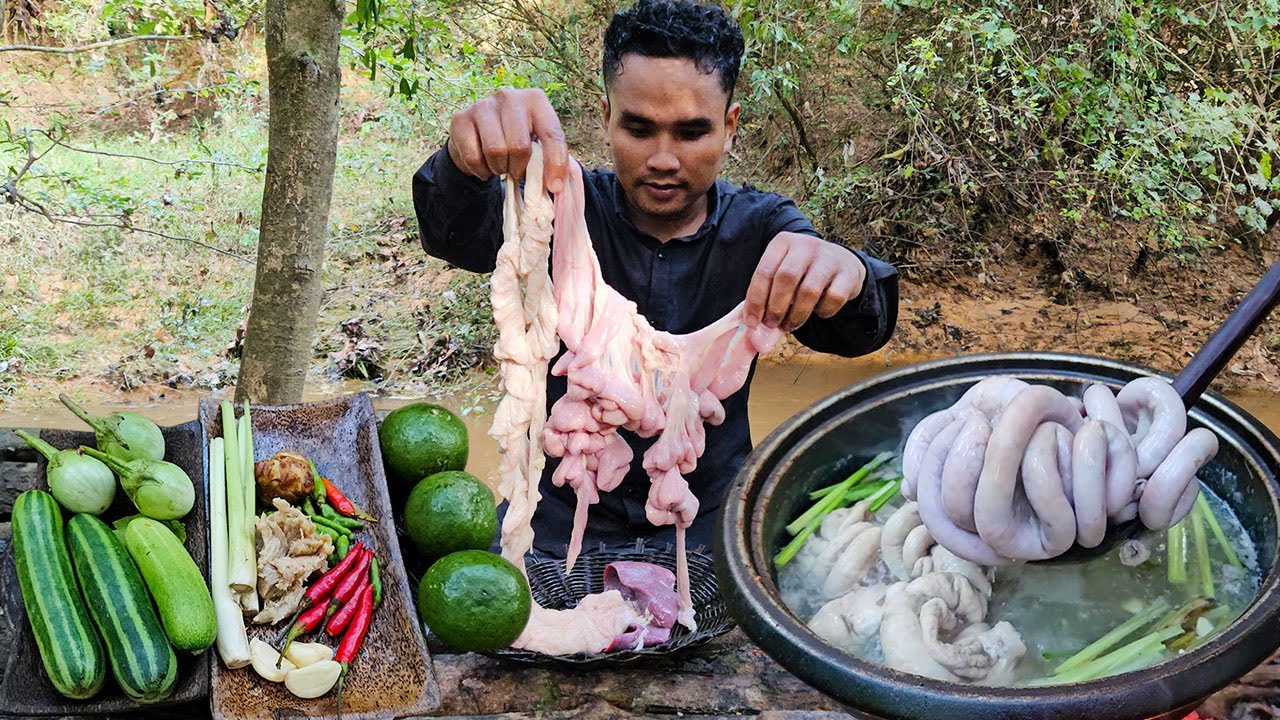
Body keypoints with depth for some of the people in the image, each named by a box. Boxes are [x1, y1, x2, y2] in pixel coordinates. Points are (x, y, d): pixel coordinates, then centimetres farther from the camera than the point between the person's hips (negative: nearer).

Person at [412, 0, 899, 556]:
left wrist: (847, 274, -46)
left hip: (707, 514, 1)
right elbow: (459, 234, -23)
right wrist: (466, 162, -48)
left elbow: (853, 332, -19)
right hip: (565, 510, 0)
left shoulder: (760, 228, -3)